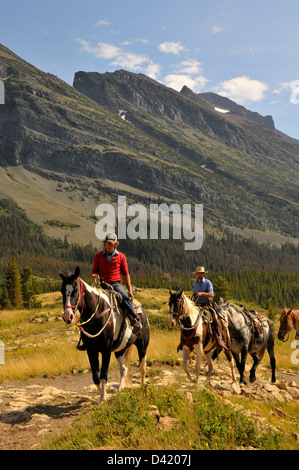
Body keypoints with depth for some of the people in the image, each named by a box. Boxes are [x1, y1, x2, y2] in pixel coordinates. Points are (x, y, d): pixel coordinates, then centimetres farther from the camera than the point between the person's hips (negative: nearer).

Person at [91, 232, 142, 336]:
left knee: (125, 298, -30)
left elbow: (125, 274, 13)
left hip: (116, 284, -1)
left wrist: (130, 290, 6)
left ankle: (136, 322, -38)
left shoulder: (121, 256, 11)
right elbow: (94, 271, 17)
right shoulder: (98, 256, 11)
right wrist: (94, 275, -10)